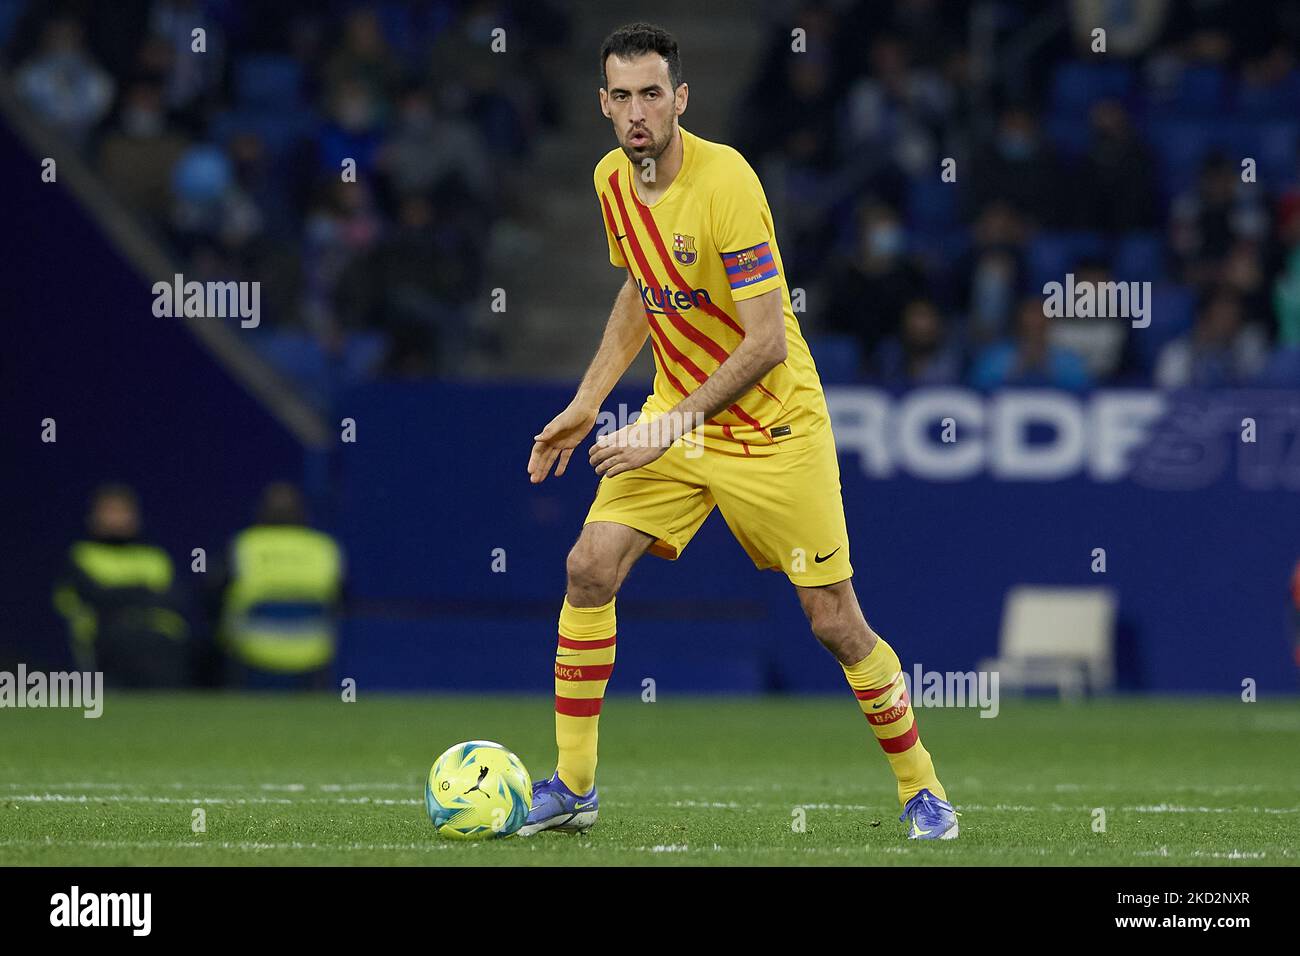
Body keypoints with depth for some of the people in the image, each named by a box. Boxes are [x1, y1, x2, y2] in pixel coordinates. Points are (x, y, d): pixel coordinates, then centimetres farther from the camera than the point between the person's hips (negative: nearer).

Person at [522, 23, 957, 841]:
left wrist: (674, 426, -28)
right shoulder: (613, 178, -1)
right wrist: (587, 404, 12)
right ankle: (573, 786, 0)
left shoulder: (724, 181, -24)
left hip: (774, 428, -6)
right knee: (590, 567, -10)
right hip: (676, 418, 6)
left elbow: (768, 342, -25)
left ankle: (921, 788, 17)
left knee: (836, 624, -3)